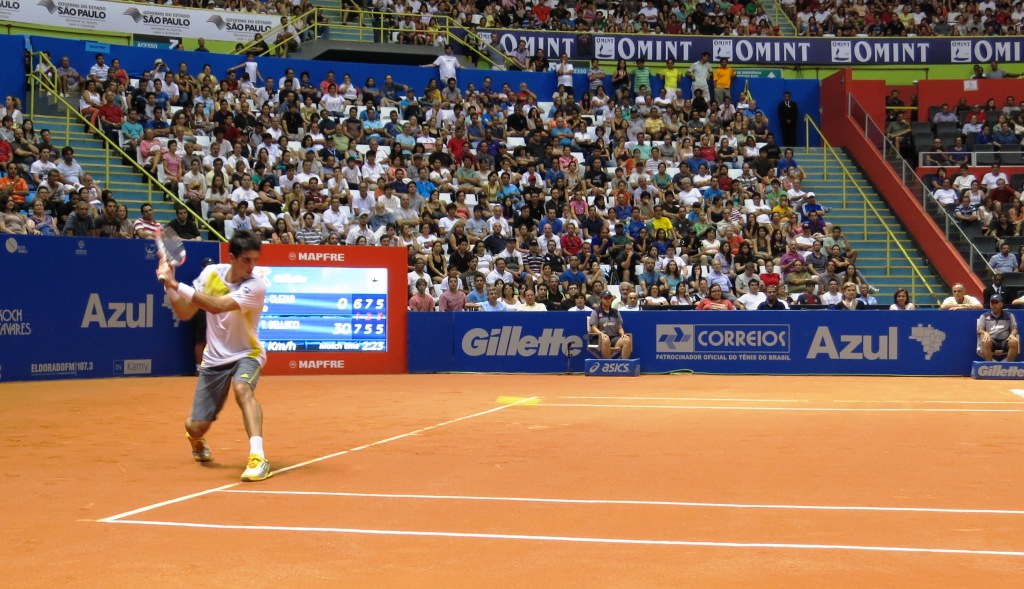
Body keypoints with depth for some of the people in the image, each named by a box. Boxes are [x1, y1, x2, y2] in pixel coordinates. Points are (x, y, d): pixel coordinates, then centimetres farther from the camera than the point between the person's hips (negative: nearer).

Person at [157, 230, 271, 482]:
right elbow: (185, 313, 0)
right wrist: (169, 286, -14)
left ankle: (258, 457, -45)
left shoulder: (256, 286, -21)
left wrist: (176, 285, -33)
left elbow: (217, 305, -34)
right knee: (196, 427, 5)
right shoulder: (211, 273, -5)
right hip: (214, 358, 4)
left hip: (246, 354, -4)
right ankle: (197, 441, 46)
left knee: (242, 387, -39)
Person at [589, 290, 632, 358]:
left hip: (614, 337, 4)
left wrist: (622, 334, -5)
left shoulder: (615, 312, 22)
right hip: (601, 338, -4)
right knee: (606, 340, -42)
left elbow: (620, 327, 19)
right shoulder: (596, 312, 11)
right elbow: (593, 327, 1)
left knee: (627, 340, -28)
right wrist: (601, 334, -19)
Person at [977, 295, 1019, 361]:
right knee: (986, 342, -37)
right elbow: (979, 330, 8)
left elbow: (1014, 328, 12)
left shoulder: (1009, 315, 20)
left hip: (1005, 341, 1)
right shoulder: (984, 316, 17)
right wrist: (985, 333, -17)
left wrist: (1012, 334, -13)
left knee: (1014, 342, -33)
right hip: (991, 341, -1)